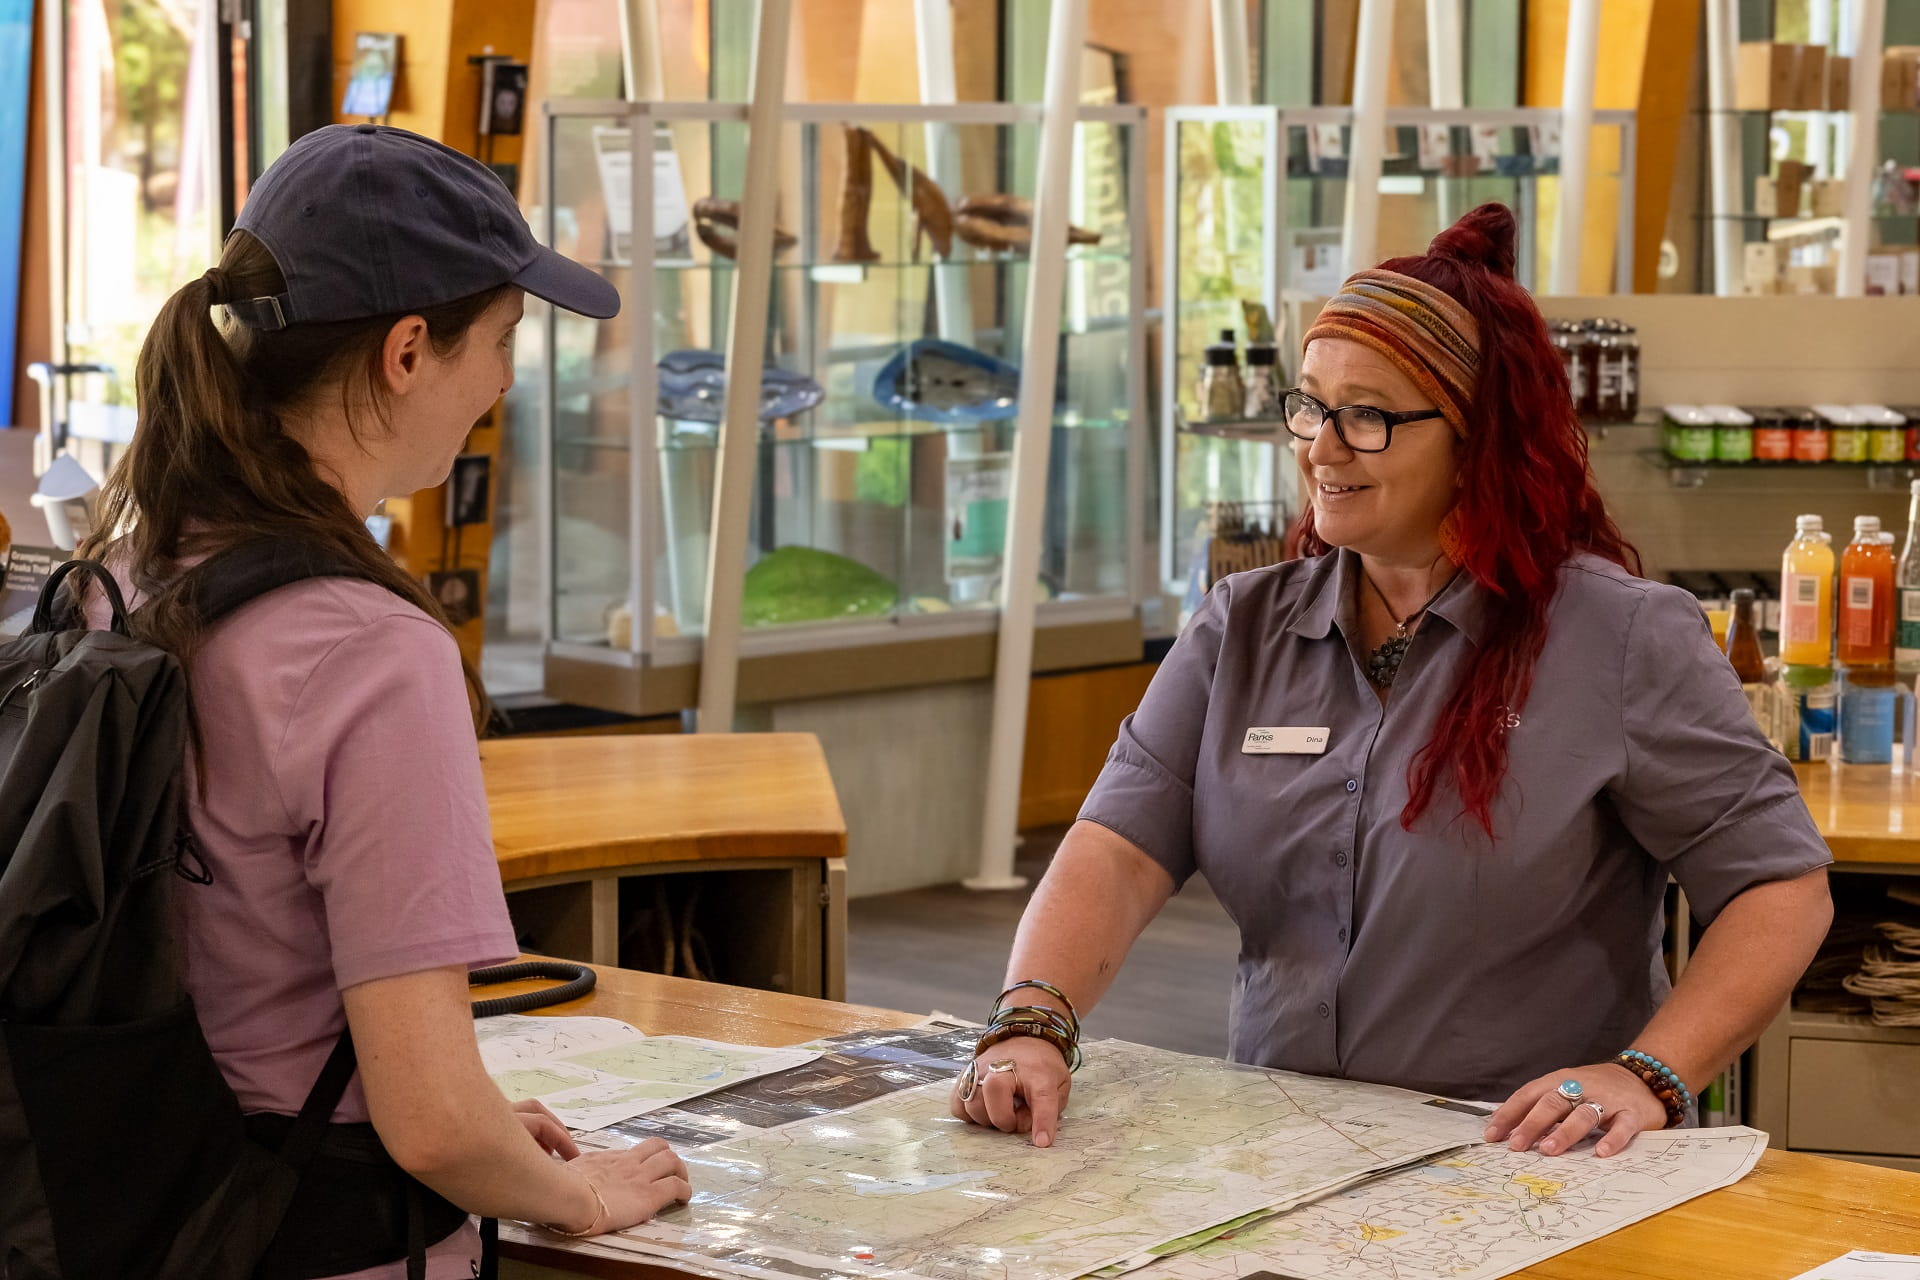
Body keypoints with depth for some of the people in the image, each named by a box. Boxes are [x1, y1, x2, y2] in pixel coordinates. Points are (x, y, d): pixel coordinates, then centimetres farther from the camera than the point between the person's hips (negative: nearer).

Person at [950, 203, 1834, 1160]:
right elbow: (1117, 853, 1)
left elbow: (1782, 886, -3)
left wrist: (1652, 1076, -17)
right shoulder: (1242, 628, 11)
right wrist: (1032, 1025, -18)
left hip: (1526, 1174, -5)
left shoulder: (1622, 640, -2)